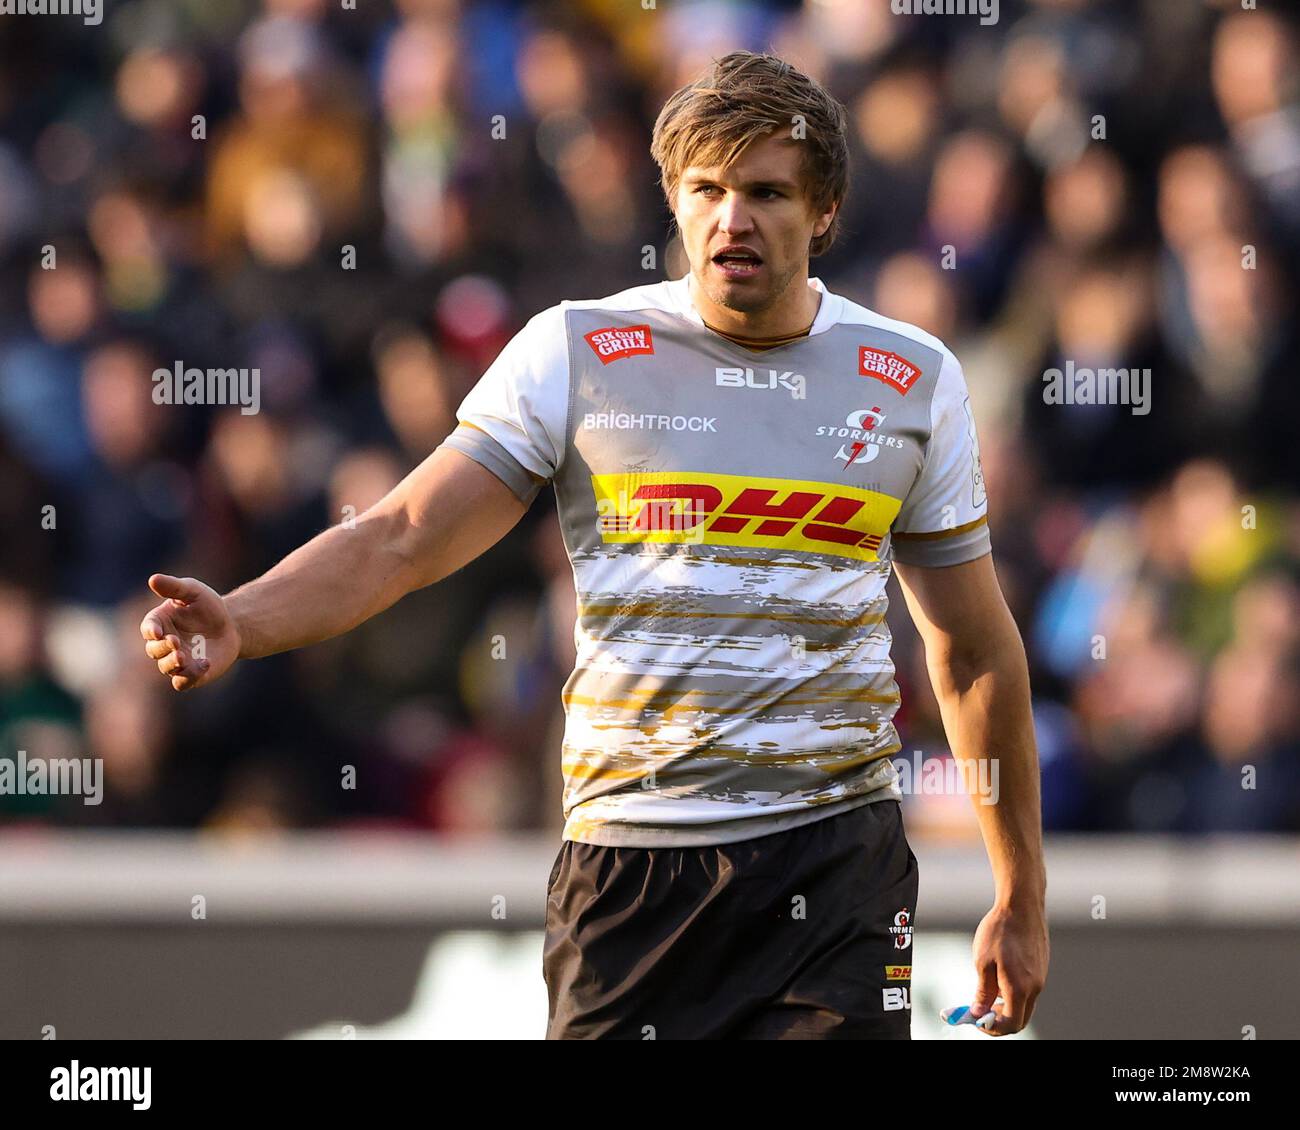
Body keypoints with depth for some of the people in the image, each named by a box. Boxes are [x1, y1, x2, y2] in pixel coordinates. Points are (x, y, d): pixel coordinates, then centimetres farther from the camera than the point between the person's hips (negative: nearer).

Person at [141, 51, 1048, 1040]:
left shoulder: (915, 382, 7)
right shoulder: (573, 354, 2)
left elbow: (977, 653, 15)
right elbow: (398, 540, -3)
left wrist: (1023, 901, 16)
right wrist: (237, 622, -23)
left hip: (840, 856, 1)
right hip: (631, 856, -1)